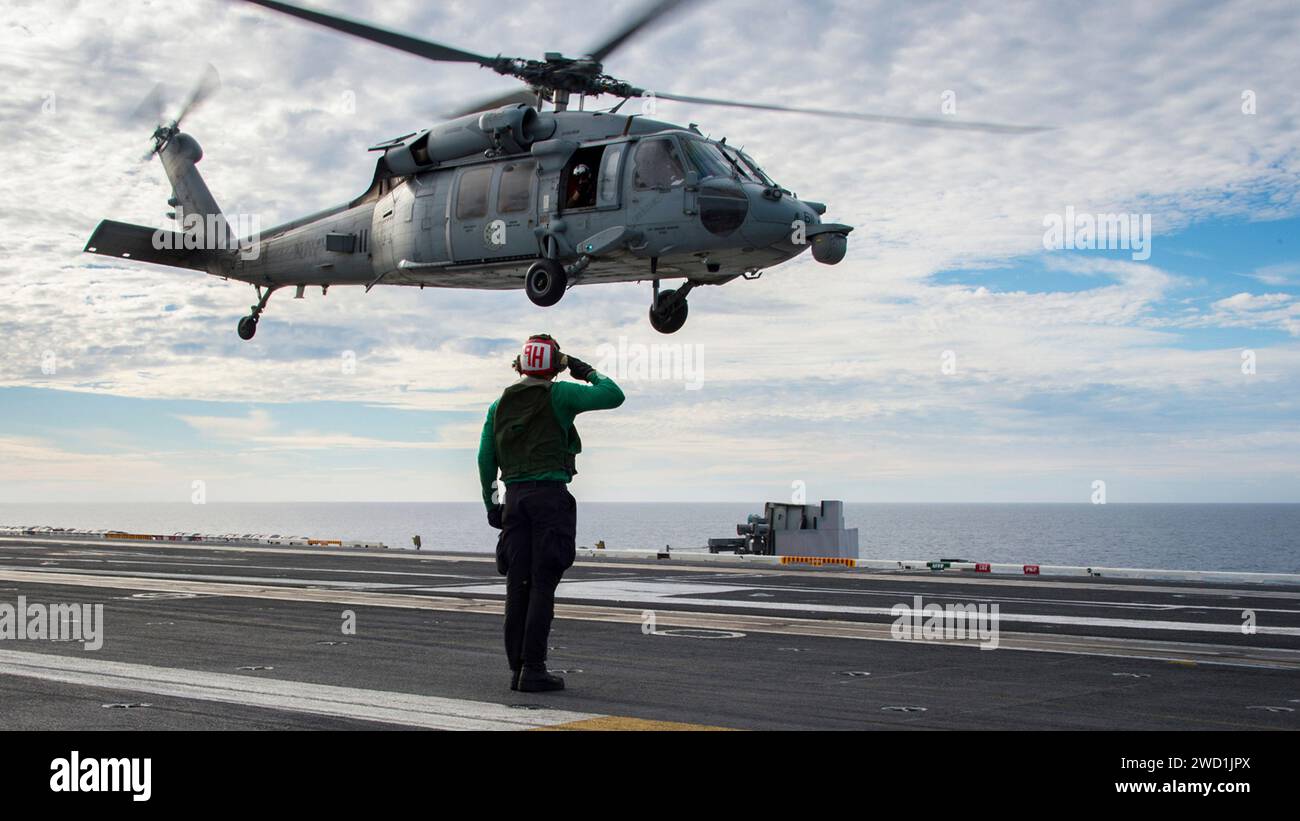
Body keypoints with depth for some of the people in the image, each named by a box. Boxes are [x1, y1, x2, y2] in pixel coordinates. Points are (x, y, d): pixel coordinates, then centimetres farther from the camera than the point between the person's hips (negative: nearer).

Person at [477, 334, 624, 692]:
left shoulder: (499, 405, 13)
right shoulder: (559, 395, -2)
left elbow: (485, 459, 13)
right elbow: (614, 396, -5)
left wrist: (491, 505, 21)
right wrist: (588, 372, 12)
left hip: (515, 498, 5)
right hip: (550, 495, -5)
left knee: (518, 585, 6)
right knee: (543, 585, -5)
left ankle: (516, 668, 7)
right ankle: (533, 670, -7)